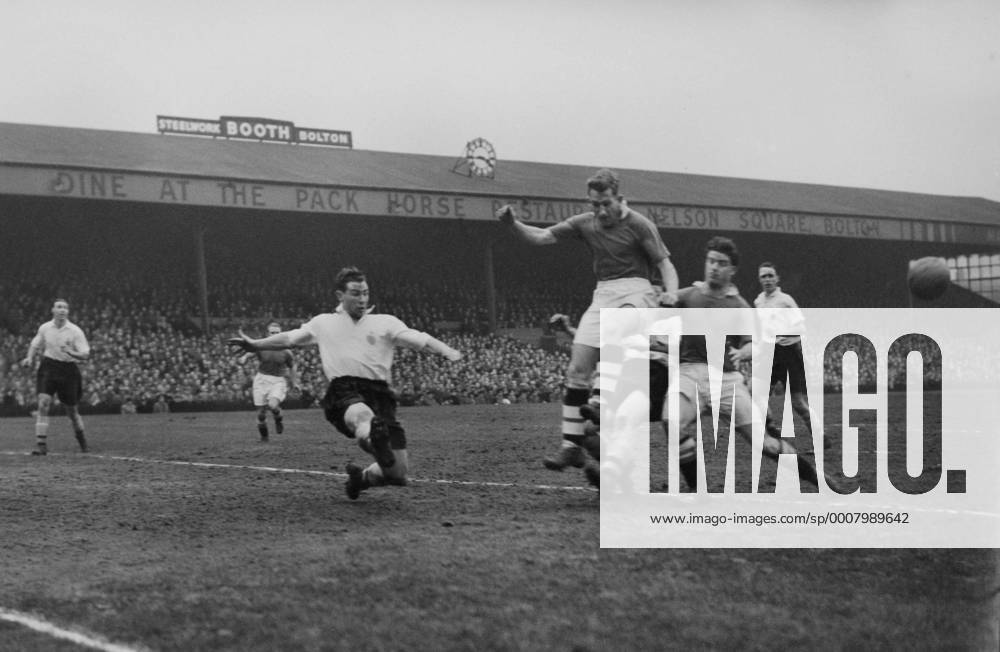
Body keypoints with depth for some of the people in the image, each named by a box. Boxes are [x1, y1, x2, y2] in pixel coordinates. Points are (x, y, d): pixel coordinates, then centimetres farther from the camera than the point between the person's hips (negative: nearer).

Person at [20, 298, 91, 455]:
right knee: (43, 403, -17)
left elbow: (85, 354, -10)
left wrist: (70, 352, -28)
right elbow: (34, 344, 18)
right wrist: (29, 358, 1)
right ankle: (41, 445, -16)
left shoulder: (75, 331, -8)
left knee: (72, 411, 9)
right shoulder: (44, 328, 1)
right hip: (48, 367, 1)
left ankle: (82, 441, 35)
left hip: (68, 370, -1)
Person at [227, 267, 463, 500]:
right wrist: (255, 344, 10)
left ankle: (361, 477, 26)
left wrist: (448, 351, -13)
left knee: (398, 472, -5)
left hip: (379, 392, 2)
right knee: (363, 415, -41)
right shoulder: (324, 323, 22)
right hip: (343, 391, -2)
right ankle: (373, 437, -76)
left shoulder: (385, 323, 15)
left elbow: (420, 339, 4)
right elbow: (288, 338, 22)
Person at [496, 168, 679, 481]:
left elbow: (664, 263, -3)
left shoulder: (639, 224, -4)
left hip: (636, 291, -5)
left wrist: (671, 293, -23)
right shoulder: (584, 223, 7)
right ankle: (572, 446, -1)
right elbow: (542, 236, 4)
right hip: (603, 295, 5)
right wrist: (513, 224, -14)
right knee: (577, 369, -6)